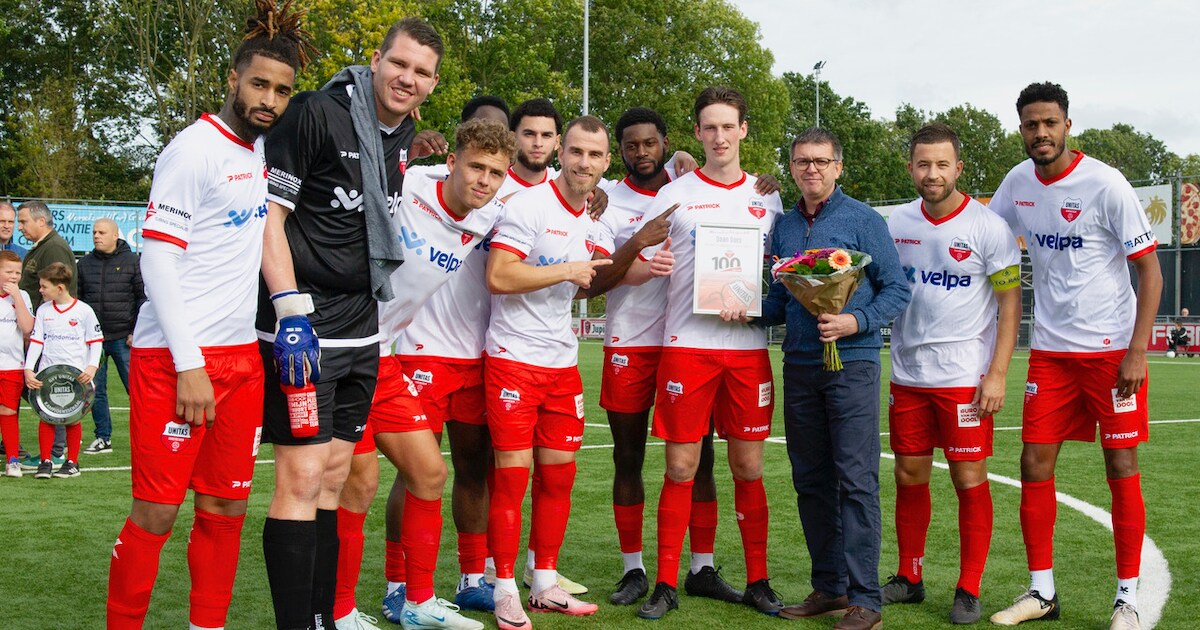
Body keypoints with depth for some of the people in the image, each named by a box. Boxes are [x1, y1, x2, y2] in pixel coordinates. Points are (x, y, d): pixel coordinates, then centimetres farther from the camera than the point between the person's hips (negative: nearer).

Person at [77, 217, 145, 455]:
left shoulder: (131, 261, 0)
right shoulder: (85, 263, 10)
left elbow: (143, 298, -1)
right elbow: (77, 299, 13)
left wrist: (136, 331, -7)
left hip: (123, 338, -4)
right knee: (95, 391, 6)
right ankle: (103, 438, 15)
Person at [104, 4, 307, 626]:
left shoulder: (264, 150, 12)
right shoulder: (194, 149, -8)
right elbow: (158, 261, -12)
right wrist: (189, 364, -17)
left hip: (242, 357, 7)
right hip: (176, 357, -7)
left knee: (225, 509, 8)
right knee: (157, 511, -5)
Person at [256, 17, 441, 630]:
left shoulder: (405, 135, 12)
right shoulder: (317, 113, -11)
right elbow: (269, 211, -12)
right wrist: (291, 310, -20)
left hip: (361, 329, 8)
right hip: (303, 326, -8)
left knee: (334, 476, 11)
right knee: (302, 477, -10)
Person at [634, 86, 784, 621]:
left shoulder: (766, 197, 13)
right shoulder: (674, 196, 5)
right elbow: (634, 271, 4)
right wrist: (647, 261, -19)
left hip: (748, 347, 2)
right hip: (687, 344, -2)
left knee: (748, 467, 6)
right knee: (681, 466, -1)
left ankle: (757, 582, 16)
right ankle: (666, 584, 8)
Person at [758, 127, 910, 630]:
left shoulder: (862, 220, -2)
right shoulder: (784, 227, 14)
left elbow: (897, 288, -4)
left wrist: (856, 321, -18)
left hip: (851, 363, -6)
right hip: (799, 365, 6)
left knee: (856, 481, -8)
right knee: (811, 482, 9)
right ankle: (828, 587, 19)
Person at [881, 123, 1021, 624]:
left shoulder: (988, 226, -7)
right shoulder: (896, 224, 5)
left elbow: (1010, 304, -6)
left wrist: (997, 374, -13)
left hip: (965, 376, -4)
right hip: (907, 374, 4)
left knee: (969, 479, -1)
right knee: (909, 477, 10)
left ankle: (969, 590, 9)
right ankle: (908, 578, 23)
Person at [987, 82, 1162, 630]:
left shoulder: (1104, 184, -12)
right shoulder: (1018, 183, 2)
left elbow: (1150, 272, -10)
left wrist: (1137, 352, -16)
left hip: (1112, 348, -5)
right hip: (1050, 349, 5)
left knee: (1121, 470, 0)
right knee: (1034, 466, 3)